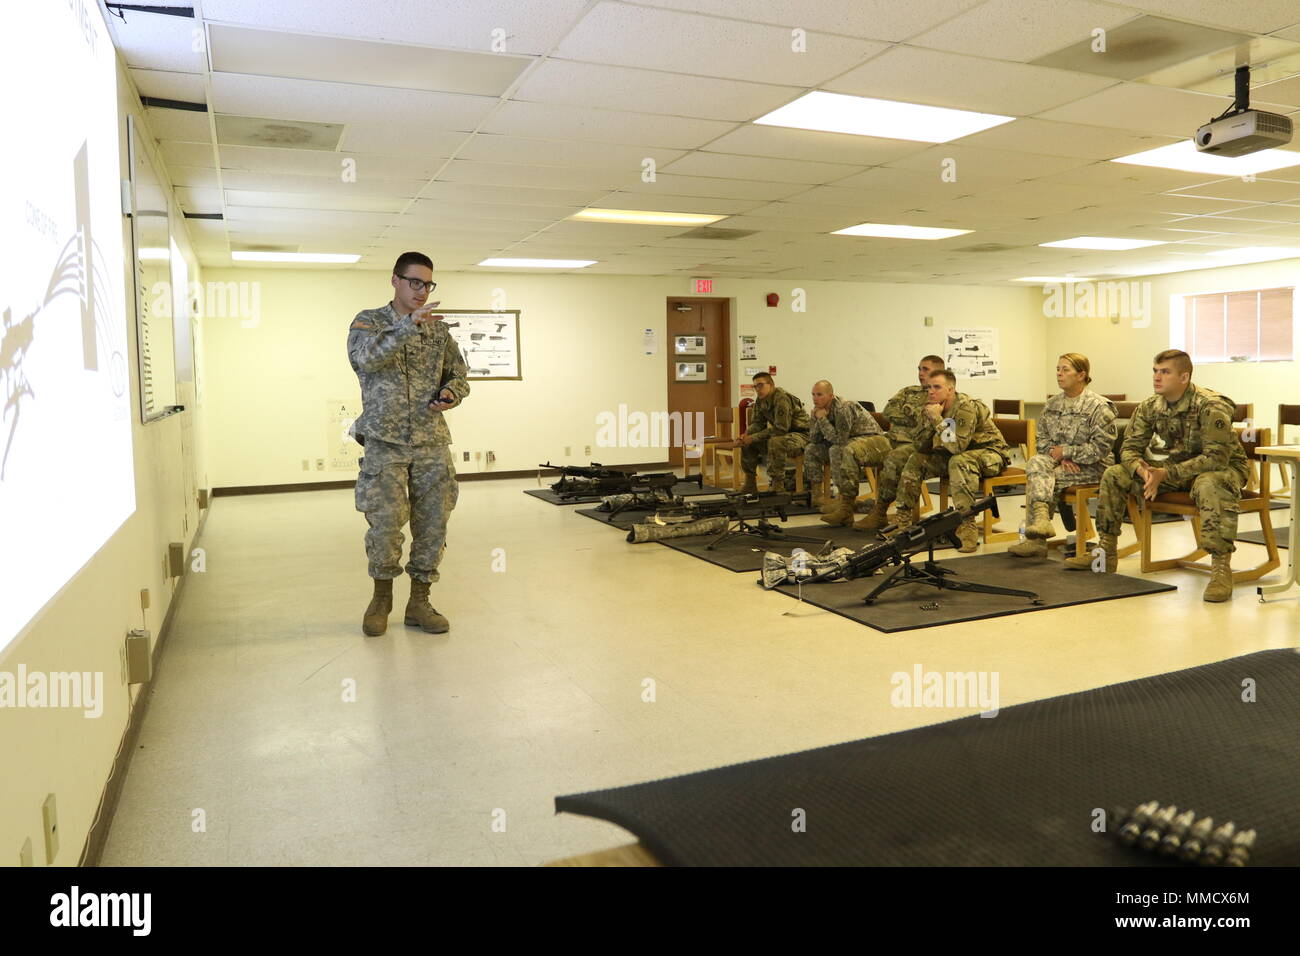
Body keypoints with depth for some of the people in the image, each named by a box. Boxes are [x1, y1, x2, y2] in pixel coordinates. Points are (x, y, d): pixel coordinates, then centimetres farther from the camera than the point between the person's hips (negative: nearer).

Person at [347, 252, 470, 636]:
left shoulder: (438, 328, 11)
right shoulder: (369, 321, 1)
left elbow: (459, 375, 16)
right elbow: (365, 357, -20)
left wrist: (449, 395, -7)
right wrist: (409, 325, -31)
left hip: (432, 442, 4)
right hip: (385, 442, -3)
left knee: (432, 524, 4)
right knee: (385, 522, -7)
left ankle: (419, 603, 18)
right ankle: (381, 597, 17)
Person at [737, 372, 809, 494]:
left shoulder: (781, 398, -24)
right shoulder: (760, 401, 4)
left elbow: (780, 428, -29)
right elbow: (757, 423, 8)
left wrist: (754, 437, -26)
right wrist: (746, 436, -15)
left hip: (800, 434, -9)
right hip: (783, 434, 9)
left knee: (775, 442, -38)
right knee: (747, 442, 2)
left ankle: (778, 485, -30)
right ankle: (750, 484, 7)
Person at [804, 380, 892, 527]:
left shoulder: (843, 408, -23)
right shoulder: (820, 410, 4)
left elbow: (839, 439, -29)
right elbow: (814, 439, 5)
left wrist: (822, 419, -23)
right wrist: (814, 418, -9)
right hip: (849, 442, 10)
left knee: (840, 450, -39)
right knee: (811, 449, 11)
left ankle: (846, 504, -40)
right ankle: (815, 494, 12)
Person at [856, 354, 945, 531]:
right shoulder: (909, 391, 24)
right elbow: (888, 412, 9)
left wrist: (907, 408, -2)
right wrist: (914, 417, -1)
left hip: (916, 444, -7)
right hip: (892, 438, 7)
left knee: (893, 459, -38)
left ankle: (879, 513, -28)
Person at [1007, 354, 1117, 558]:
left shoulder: (1099, 407, -8)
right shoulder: (1052, 404, 12)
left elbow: (1100, 448, -14)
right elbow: (1042, 439, 8)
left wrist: (1066, 452, -15)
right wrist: (1061, 458, -10)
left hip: (1092, 467, -6)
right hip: (1060, 462, 6)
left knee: (1035, 479, -27)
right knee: (1035, 463, -27)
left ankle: (1036, 539, -23)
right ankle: (1041, 516, -42)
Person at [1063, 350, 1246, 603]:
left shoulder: (1211, 406, -25)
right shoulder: (1149, 407, -6)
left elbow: (1216, 457, -31)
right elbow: (1130, 447, -4)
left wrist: (1166, 474, -37)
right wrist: (1142, 469, -28)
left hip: (1223, 467, -6)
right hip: (1178, 466, 7)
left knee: (1210, 485, -43)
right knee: (1113, 475, -6)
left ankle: (1221, 568, -37)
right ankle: (1106, 553, 1)